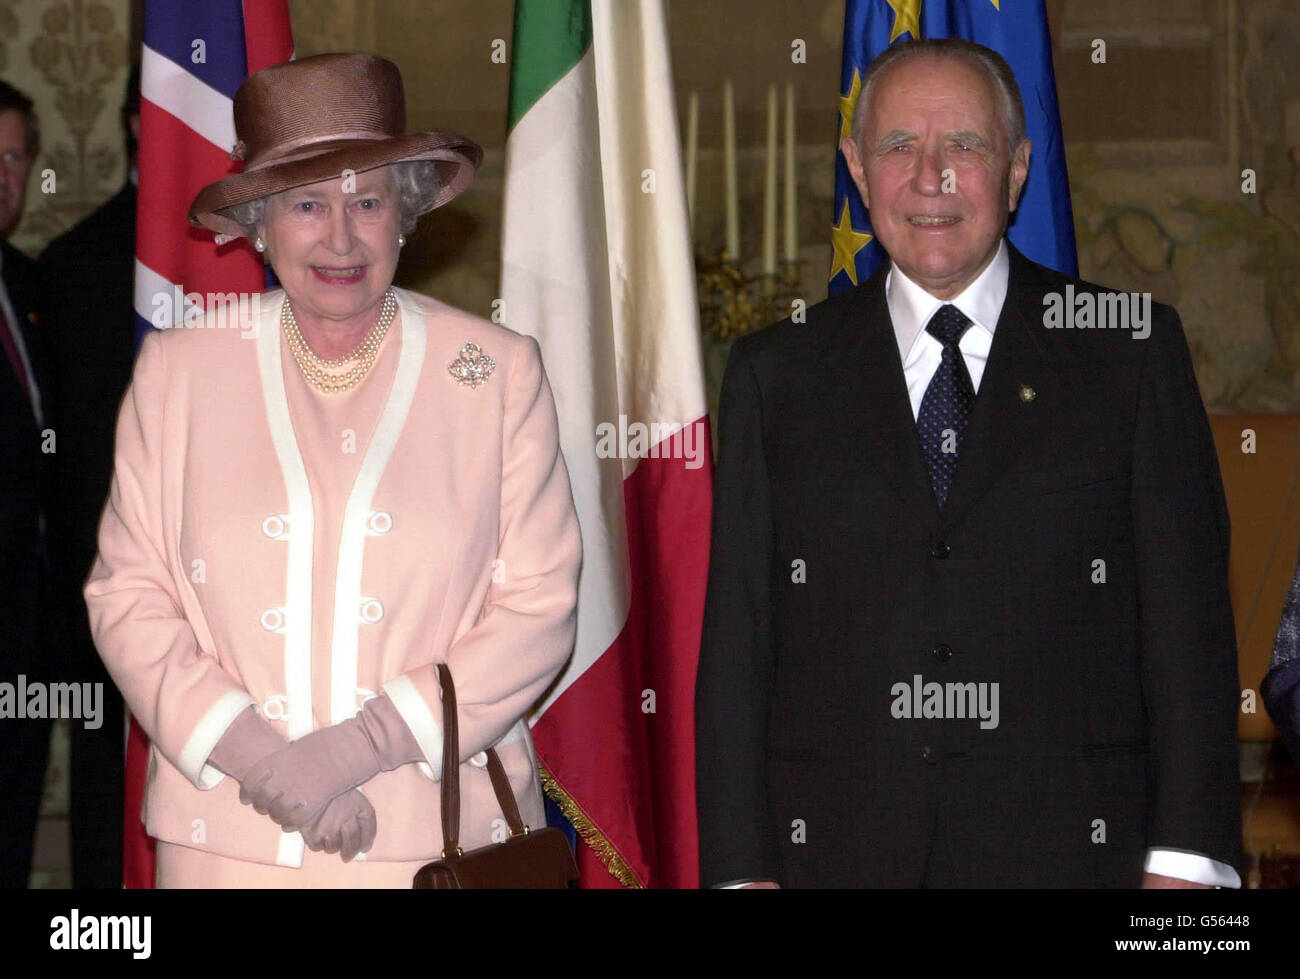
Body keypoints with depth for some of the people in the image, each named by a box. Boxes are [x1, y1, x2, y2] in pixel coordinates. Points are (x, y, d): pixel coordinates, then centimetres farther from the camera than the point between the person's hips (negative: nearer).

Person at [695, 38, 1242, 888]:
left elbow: (1188, 620, 1)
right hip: (841, 850, 1)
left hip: (1072, 849, -1)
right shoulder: (776, 373, 9)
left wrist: (1183, 863, -6)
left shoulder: (1131, 349, 5)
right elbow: (737, 636, 7)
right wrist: (742, 868, -1)